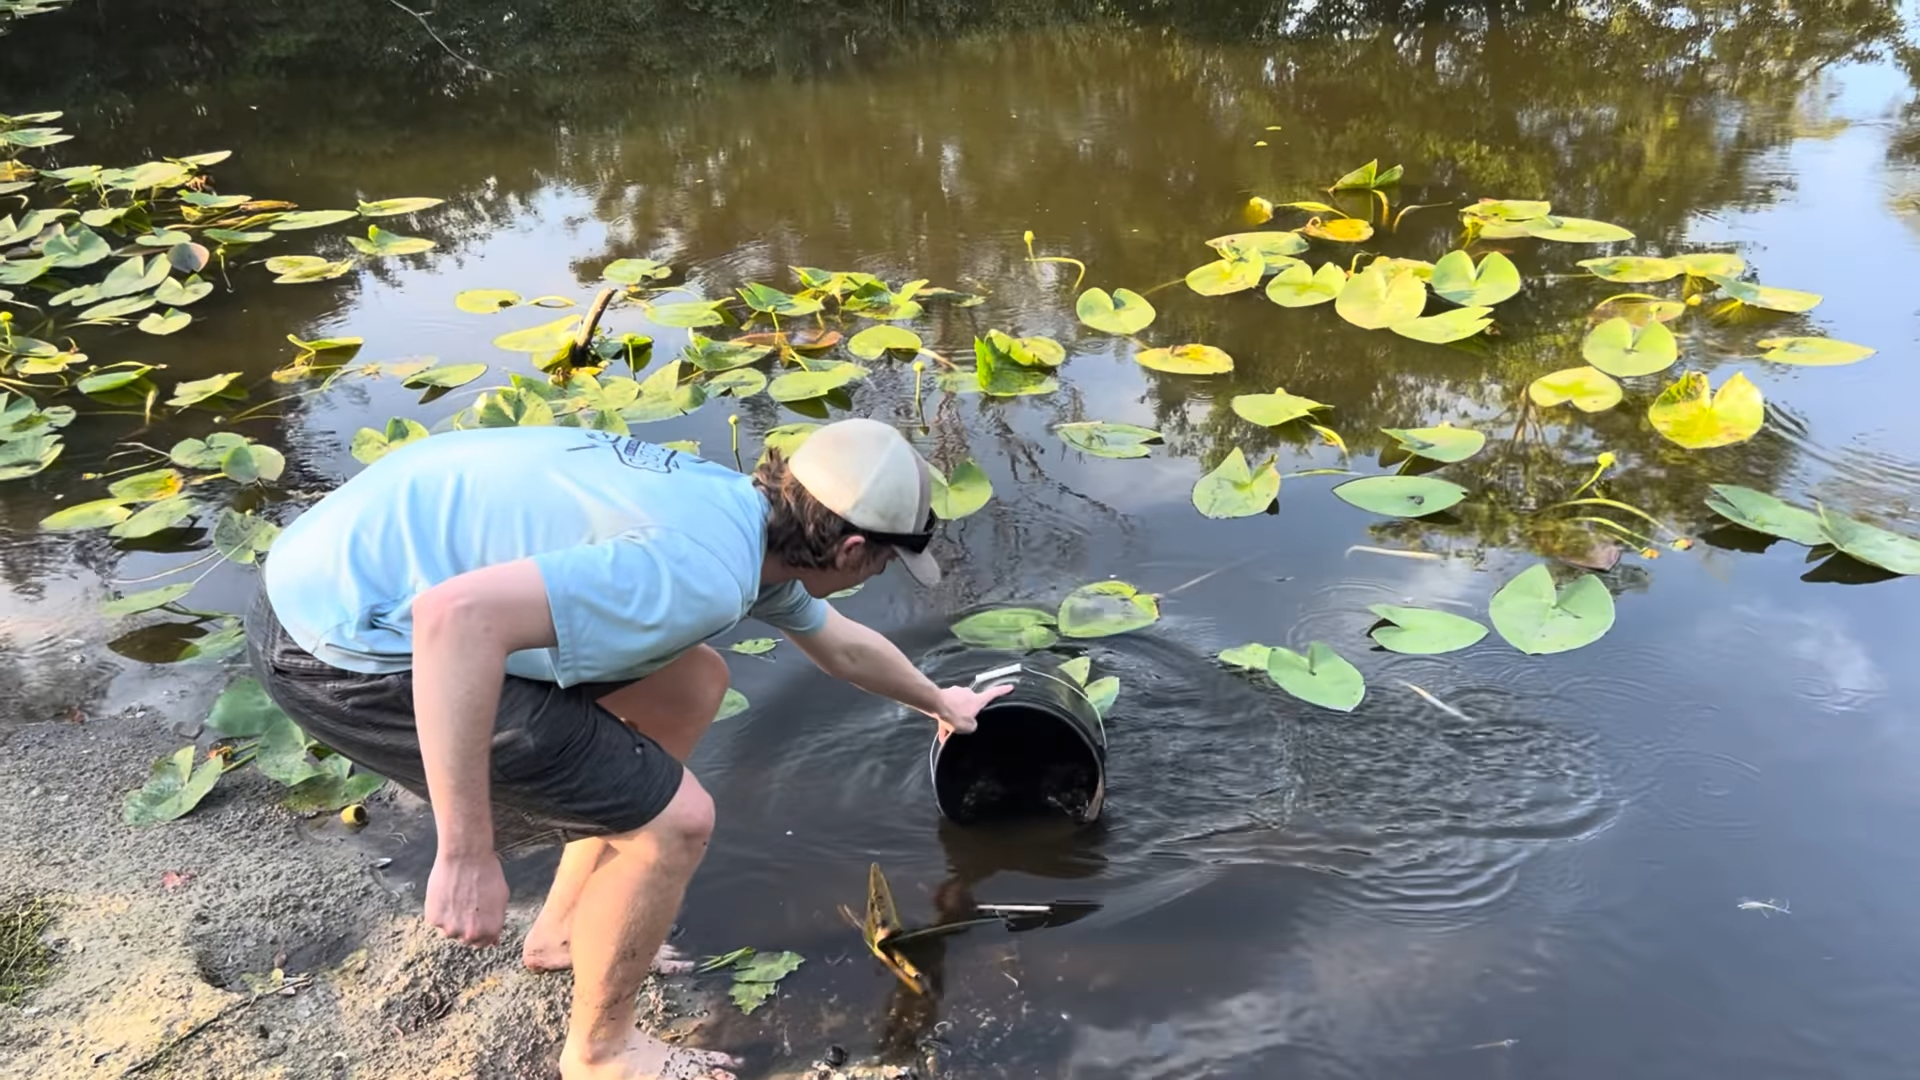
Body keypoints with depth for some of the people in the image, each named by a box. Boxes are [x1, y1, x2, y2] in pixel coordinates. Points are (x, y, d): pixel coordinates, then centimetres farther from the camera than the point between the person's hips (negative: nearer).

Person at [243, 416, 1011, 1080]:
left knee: (690, 686, 17)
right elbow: (459, 616, -34)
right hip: (344, 641, -10)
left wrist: (939, 702, 43)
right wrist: (467, 855, -27)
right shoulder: (701, 574, -25)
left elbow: (842, 644, 27)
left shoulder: (747, 512, 8)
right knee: (673, 817, -7)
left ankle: (564, 932, 33)